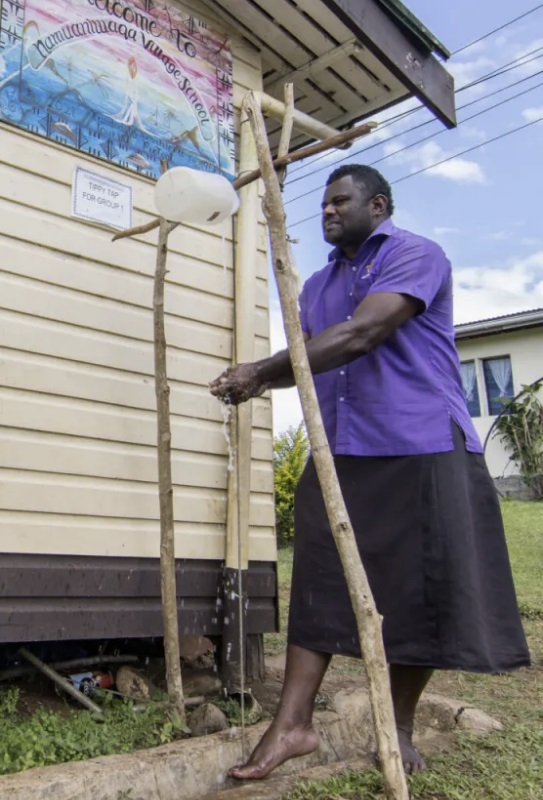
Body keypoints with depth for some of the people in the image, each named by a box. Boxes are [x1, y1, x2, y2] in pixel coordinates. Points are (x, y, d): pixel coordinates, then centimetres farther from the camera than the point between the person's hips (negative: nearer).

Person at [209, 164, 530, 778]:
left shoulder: (415, 256, -5)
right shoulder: (317, 286, 21)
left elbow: (358, 337, -19)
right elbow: (309, 357, 16)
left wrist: (261, 372, -19)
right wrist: (259, 379, -5)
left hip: (419, 451, -6)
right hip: (339, 453, 6)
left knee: (420, 590, 2)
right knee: (318, 583, 2)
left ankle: (400, 731, 19)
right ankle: (292, 724, 8)